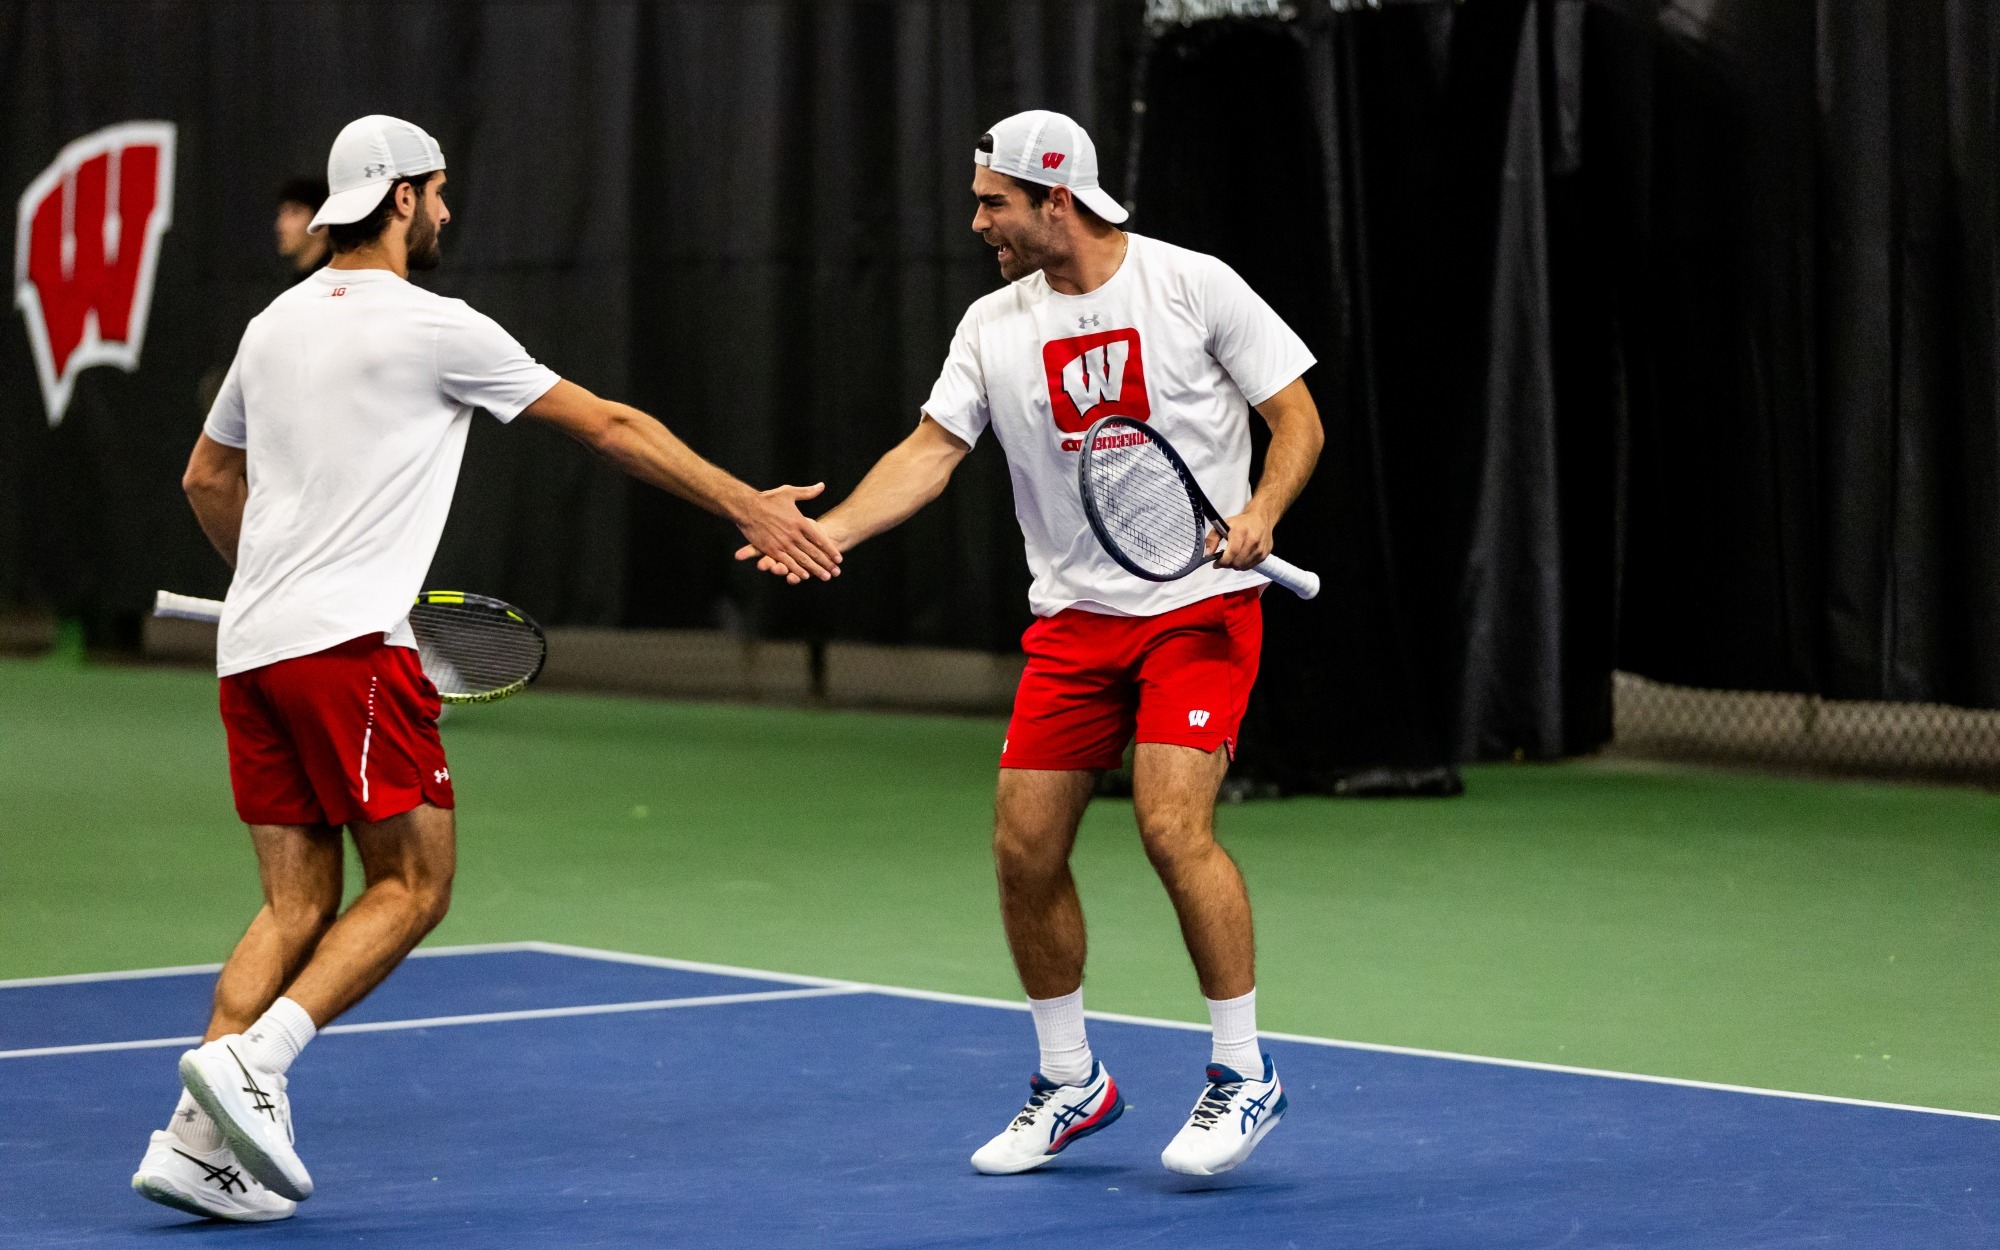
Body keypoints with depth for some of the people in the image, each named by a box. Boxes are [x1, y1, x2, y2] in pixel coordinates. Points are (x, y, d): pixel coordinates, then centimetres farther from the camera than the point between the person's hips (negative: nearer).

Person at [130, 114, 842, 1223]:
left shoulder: (275, 326, 16)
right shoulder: (433, 329, -5)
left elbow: (207, 479, 28)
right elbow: (609, 427, 0)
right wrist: (751, 508, 6)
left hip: (253, 648, 7)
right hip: (352, 645, -7)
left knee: (299, 902, 8)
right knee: (411, 885, 0)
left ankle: (197, 1138, -3)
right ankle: (250, 1060, -16)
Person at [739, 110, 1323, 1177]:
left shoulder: (1194, 287, -7)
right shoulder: (995, 327, 5)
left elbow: (1297, 418, -3)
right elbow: (931, 450, 2)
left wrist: (1261, 512, -20)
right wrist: (826, 531, -13)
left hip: (1199, 601, -5)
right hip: (1073, 617, 5)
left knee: (1172, 825, -20)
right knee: (1025, 845, 0)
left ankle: (1244, 1072, -5)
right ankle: (1070, 1080, 19)